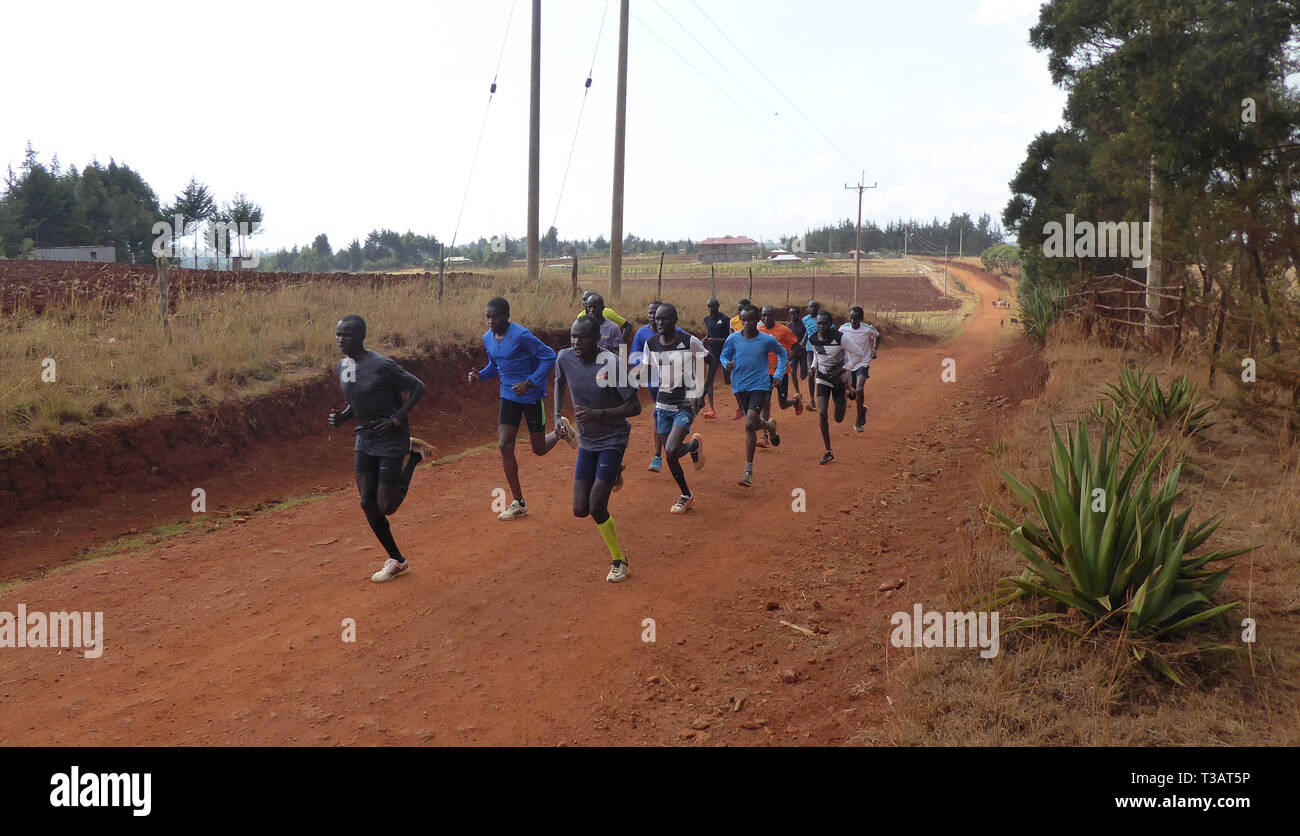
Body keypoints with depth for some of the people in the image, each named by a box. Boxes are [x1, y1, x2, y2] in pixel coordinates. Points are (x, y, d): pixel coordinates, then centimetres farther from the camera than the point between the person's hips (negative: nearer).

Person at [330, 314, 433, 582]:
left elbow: (418, 387, -14)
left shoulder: (381, 366, -19)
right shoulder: (343, 366, 5)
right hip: (364, 439, 7)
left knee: (387, 506, -4)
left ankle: (413, 455, 20)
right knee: (368, 504, 3)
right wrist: (341, 417, -3)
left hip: (391, 440, -7)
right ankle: (396, 561, 19)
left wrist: (397, 420, -20)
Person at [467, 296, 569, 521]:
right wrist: (480, 375, -3)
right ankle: (519, 503, 5)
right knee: (504, 446, -5)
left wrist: (530, 383, -26)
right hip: (509, 396, 6)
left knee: (539, 449, 3)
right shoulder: (488, 339, 2)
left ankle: (560, 430, 39)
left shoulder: (521, 336, -21)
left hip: (532, 397, -6)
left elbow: (549, 357, -18)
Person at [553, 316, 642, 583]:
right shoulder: (565, 358, -7)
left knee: (596, 508, -13)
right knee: (580, 510, 2)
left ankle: (618, 561, 11)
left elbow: (635, 407, -18)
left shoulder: (612, 363, -22)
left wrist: (600, 414, -31)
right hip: (586, 441, 5)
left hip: (613, 439, -5)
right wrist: (557, 414, 6)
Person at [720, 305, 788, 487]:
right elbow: (724, 355, 10)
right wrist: (728, 364, -13)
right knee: (754, 423, 19)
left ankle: (749, 471, -13)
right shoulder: (733, 339, -4)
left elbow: (782, 353, 11)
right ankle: (770, 426, 59)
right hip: (740, 386, 4)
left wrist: (779, 375, 3)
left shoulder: (768, 340, -7)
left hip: (760, 385, -4)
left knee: (749, 424, -19)